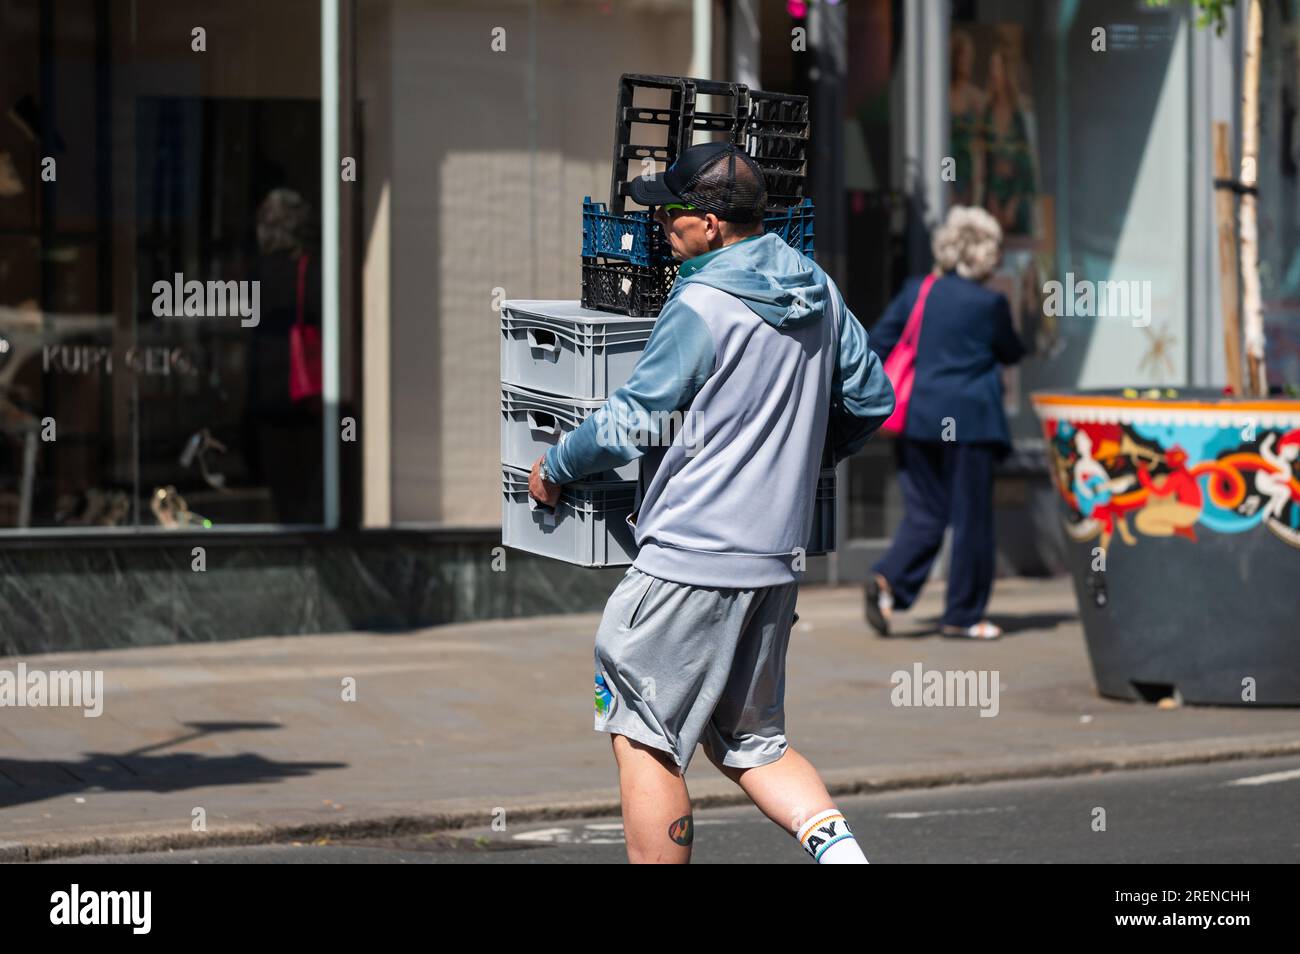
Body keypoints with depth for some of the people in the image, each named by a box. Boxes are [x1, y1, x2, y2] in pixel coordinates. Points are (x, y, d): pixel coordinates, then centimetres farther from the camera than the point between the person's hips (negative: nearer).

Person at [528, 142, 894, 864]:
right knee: (751, 740, 18)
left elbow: (630, 424, -12)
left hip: (693, 560, -8)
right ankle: (840, 848, -2)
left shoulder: (702, 306, -16)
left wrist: (556, 466, 6)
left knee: (644, 742, 3)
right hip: (778, 559, 8)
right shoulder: (817, 291, 7)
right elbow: (871, 398, 16)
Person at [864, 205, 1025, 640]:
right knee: (971, 517, 6)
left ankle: (889, 579, -13)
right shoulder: (989, 304, -6)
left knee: (924, 514, 11)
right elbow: (1012, 353, 9)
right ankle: (963, 615, 10)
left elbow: (878, 343, 4)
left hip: (917, 419, 4)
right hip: (969, 420, -4)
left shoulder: (915, 292, 5)